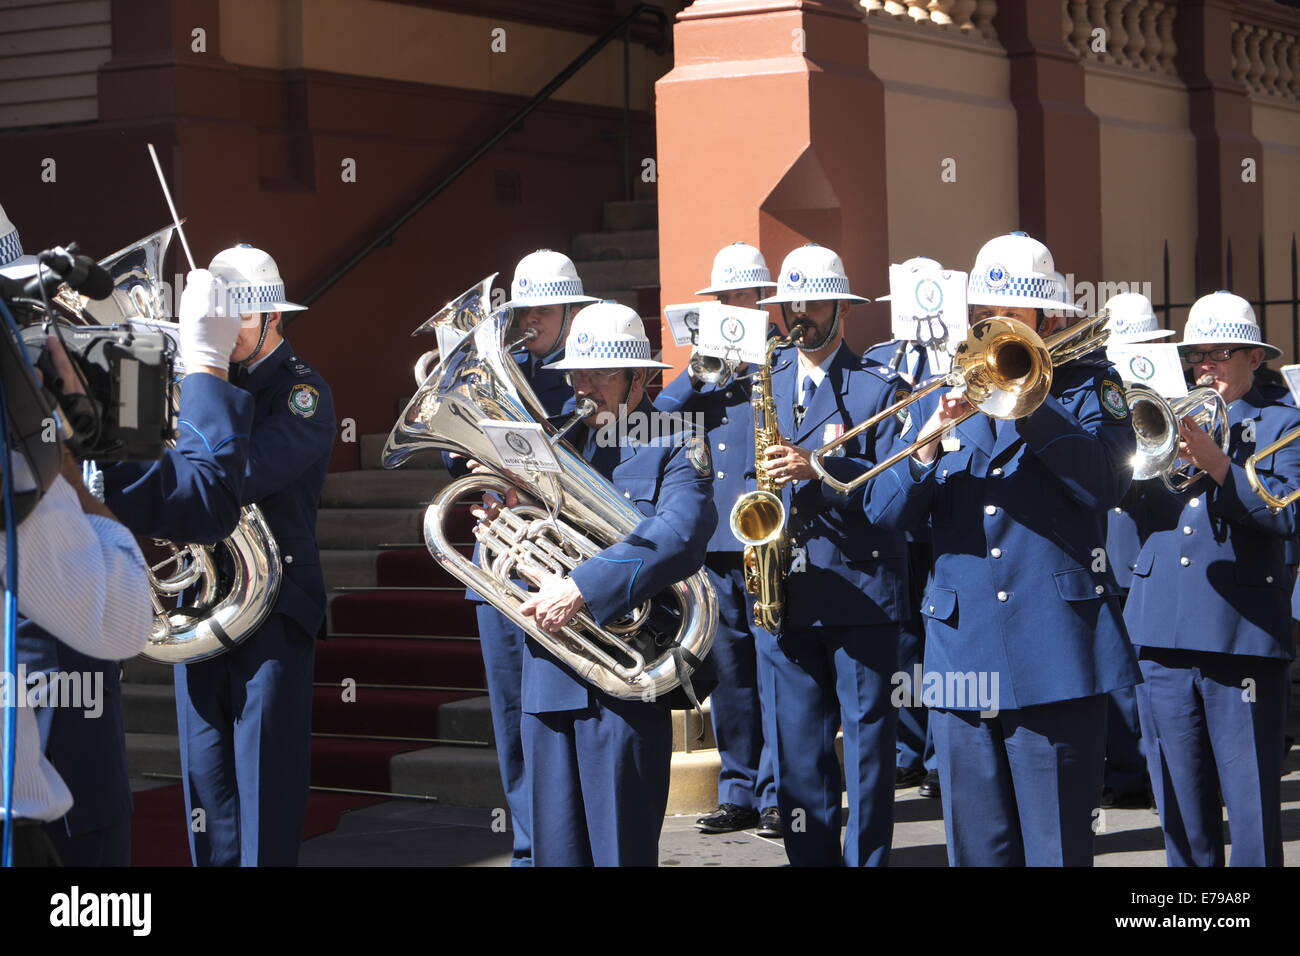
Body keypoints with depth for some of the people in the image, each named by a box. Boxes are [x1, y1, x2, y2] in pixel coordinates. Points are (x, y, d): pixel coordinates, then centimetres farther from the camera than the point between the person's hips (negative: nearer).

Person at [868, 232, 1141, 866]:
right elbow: (886, 513, 5)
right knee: (976, 848, 7)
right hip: (962, 655, 4)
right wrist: (927, 444, -13)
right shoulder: (947, 395, 15)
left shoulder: (1085, 386, 6)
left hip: (1053, 654, -3)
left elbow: (1106, 481, -14)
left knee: (1057, 846, -1)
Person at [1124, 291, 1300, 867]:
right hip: (1164, 641, 4)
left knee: (1253, 815, -3)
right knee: (1182, 818, 10)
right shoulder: (1171, 422, 19)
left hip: (1243, 642, -4)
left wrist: (1217, 463, -20)